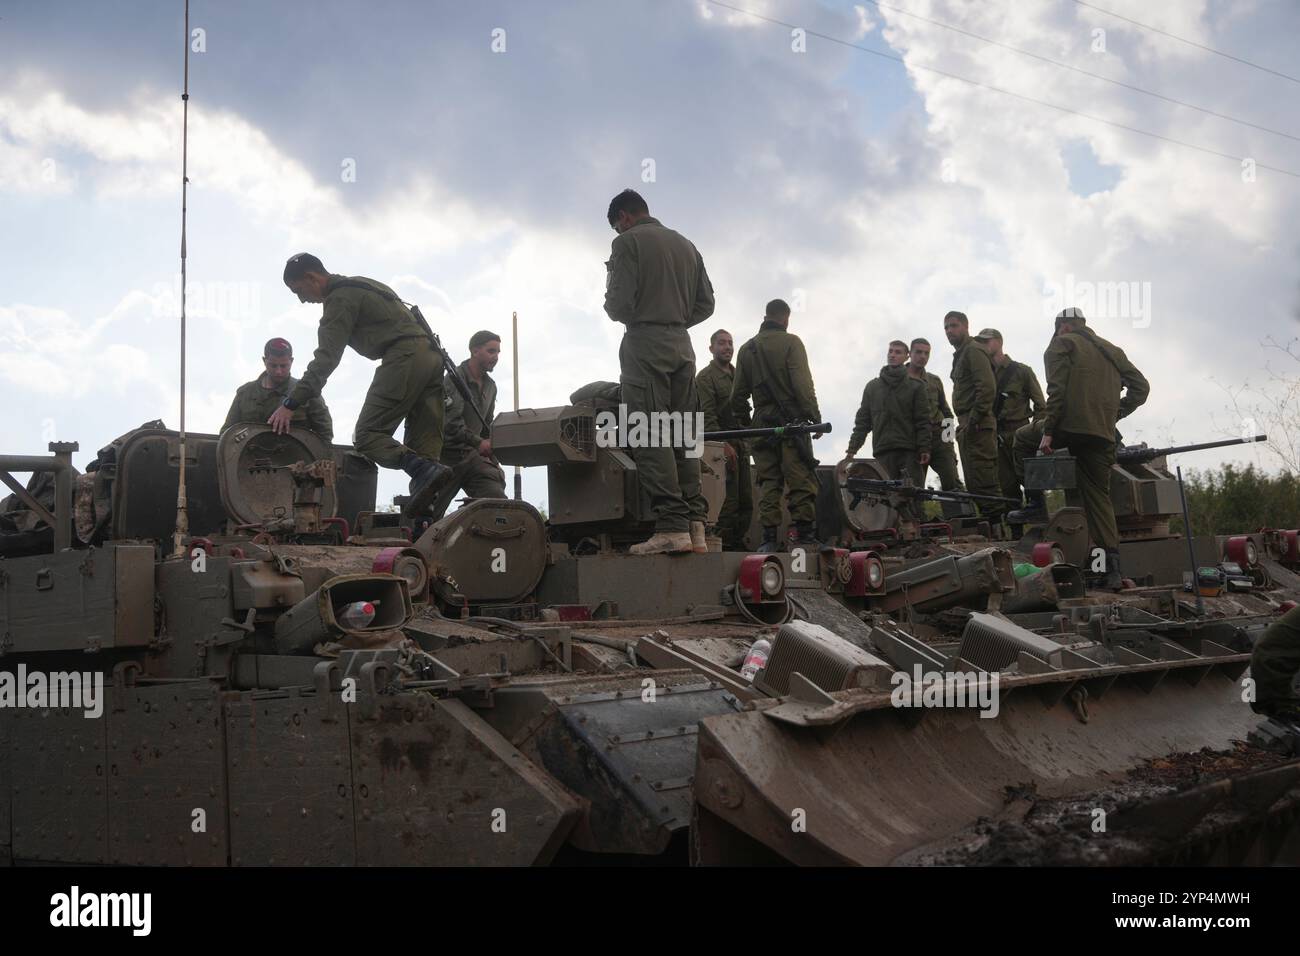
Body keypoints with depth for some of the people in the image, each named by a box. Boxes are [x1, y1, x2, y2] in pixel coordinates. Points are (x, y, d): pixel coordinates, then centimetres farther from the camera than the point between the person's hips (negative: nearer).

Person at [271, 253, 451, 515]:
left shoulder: (340, 298, -1)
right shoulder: (361, 285, 29)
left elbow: (326, 358, -11)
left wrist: (291, 404, -14)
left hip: (404, 356, -9)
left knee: (367, 435, -7)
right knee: (421, 446, 3)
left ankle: (425, 472, -30)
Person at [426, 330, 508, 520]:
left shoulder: (490, 386, 13)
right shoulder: (455, 379, -12)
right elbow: (450, 422, -23)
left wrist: (491, 456, 13)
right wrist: (478, 442, -23)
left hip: (472, 455, 6)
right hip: (447, 456, -6)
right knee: (429, 516, -3)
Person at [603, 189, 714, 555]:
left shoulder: (627, 242, -3)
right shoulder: (686, 245, 18)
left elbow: (620, 303, -10)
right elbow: (706, 303, 14)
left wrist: (615, 310, 11)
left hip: (645, 344, -7)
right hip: (683, 345, 7)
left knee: (652, 438, -9)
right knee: (683, 436, 6)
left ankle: (671, 526, -16)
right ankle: (695, 525, 0)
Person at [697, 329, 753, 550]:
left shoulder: (738, 374, 22)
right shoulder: (705, 377, -2)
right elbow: (707, 415, -11)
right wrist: (724, 444, -19)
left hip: (741, 444, 8)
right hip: (721, 444, -8)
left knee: (746, 500, 7)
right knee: (730, 499, -11)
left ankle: (738, 541, 14)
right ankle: (726, 544, -7)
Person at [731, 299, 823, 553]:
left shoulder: (746, 349, 14)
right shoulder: (790, 342, -1)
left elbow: (738, 394, 14)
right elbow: (803, 383, -11)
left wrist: (740, 416, 27)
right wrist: (814, 416, -9)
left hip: (762, 424, 5)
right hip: (792, 421, -4)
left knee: (768, 482, 5)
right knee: (800, 478, -4)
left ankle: (769, 538, 0)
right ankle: (804, 534, -8)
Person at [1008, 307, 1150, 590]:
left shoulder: (1062, 344, 5)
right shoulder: (1112, 350, 23)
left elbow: (1057, 390, -8)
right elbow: (1141, 387, 21)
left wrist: (1047, 432, -11)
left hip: (1070, 425, -5)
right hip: (1103, 435, 5)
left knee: (1023, 439, 23)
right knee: (1100, 496, 8)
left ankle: (1036, 503, 14)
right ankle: (1112, 569, 0)